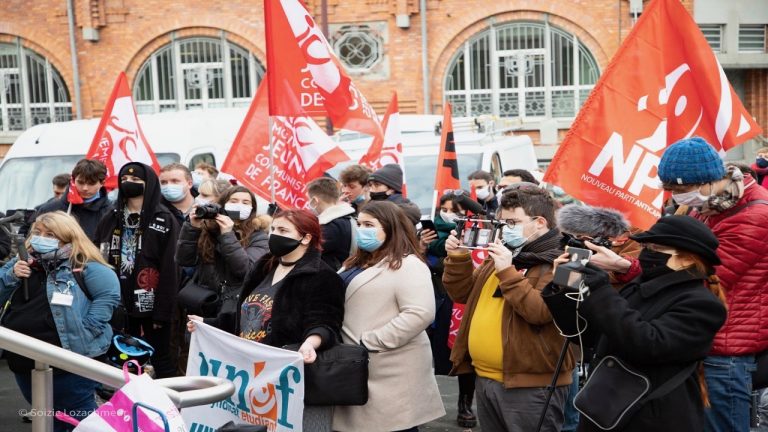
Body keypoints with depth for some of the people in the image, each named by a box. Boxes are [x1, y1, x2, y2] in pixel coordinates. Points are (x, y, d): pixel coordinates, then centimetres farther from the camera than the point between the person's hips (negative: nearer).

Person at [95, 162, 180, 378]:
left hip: (151, 302, -5)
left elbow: (169, 269, -10)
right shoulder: (111, 219, 11)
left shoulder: (164, 220, -6)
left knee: (160, 358, 4)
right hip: (121, 301, 5)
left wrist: (163, 310, -14)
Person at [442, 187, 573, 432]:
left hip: (530, 385, -8)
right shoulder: (500, 255, 14)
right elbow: (462, 294, 16)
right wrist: (458, 259, 1)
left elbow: (540, 312, -24)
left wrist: (507, 272, -23)